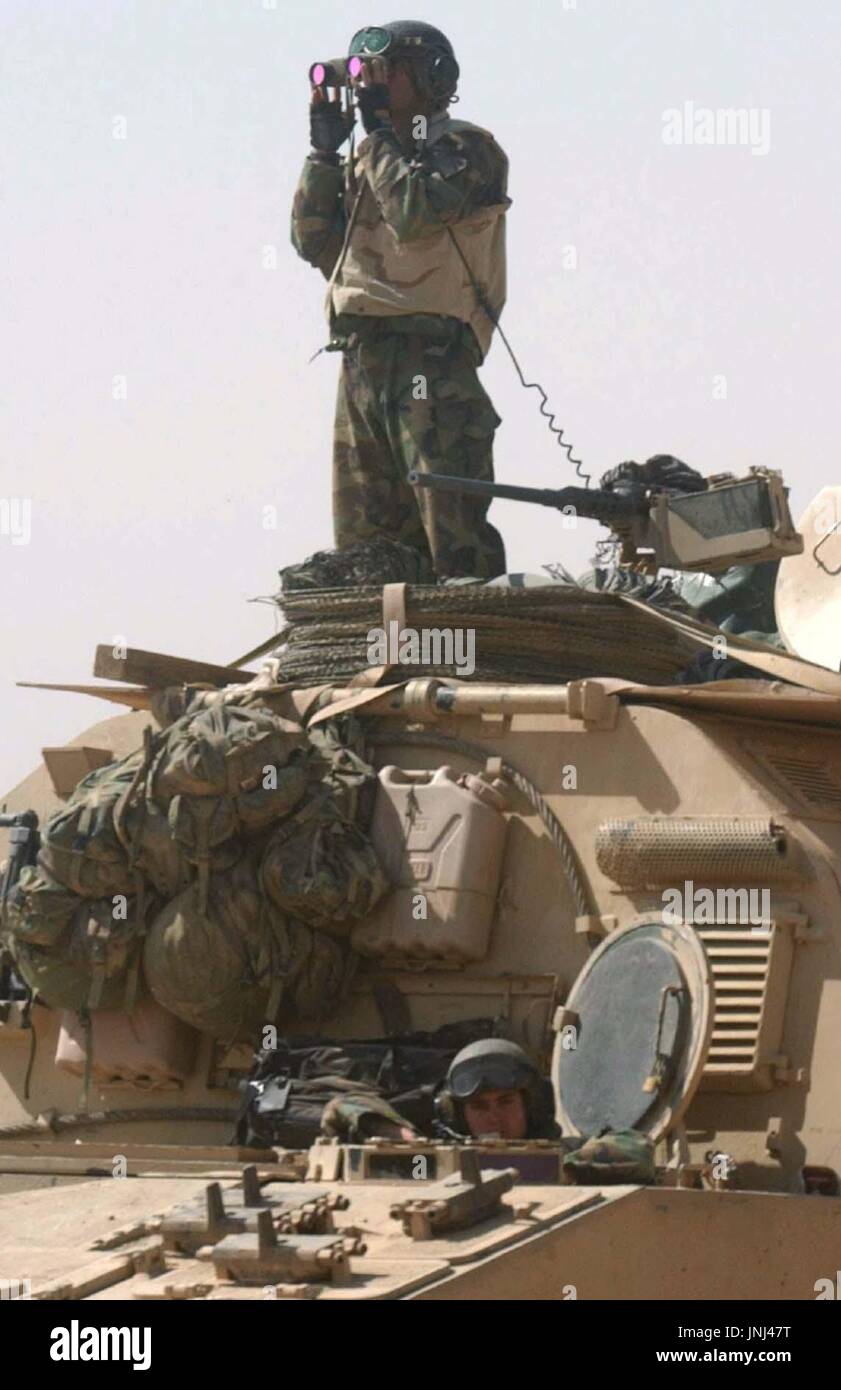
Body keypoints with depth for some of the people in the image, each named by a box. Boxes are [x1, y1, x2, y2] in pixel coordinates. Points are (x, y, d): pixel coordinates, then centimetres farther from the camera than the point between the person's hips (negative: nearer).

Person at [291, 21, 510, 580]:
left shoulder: (465, 148, 1)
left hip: (428, 362, -8)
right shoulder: (371, 159, 23)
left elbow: (416, 213, -17)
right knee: (362, 542, 7)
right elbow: (315, 242, 16)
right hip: (360, 361, 8)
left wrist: (379, 131, -7)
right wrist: (324, 152, 10)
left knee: (454, 535, -12)